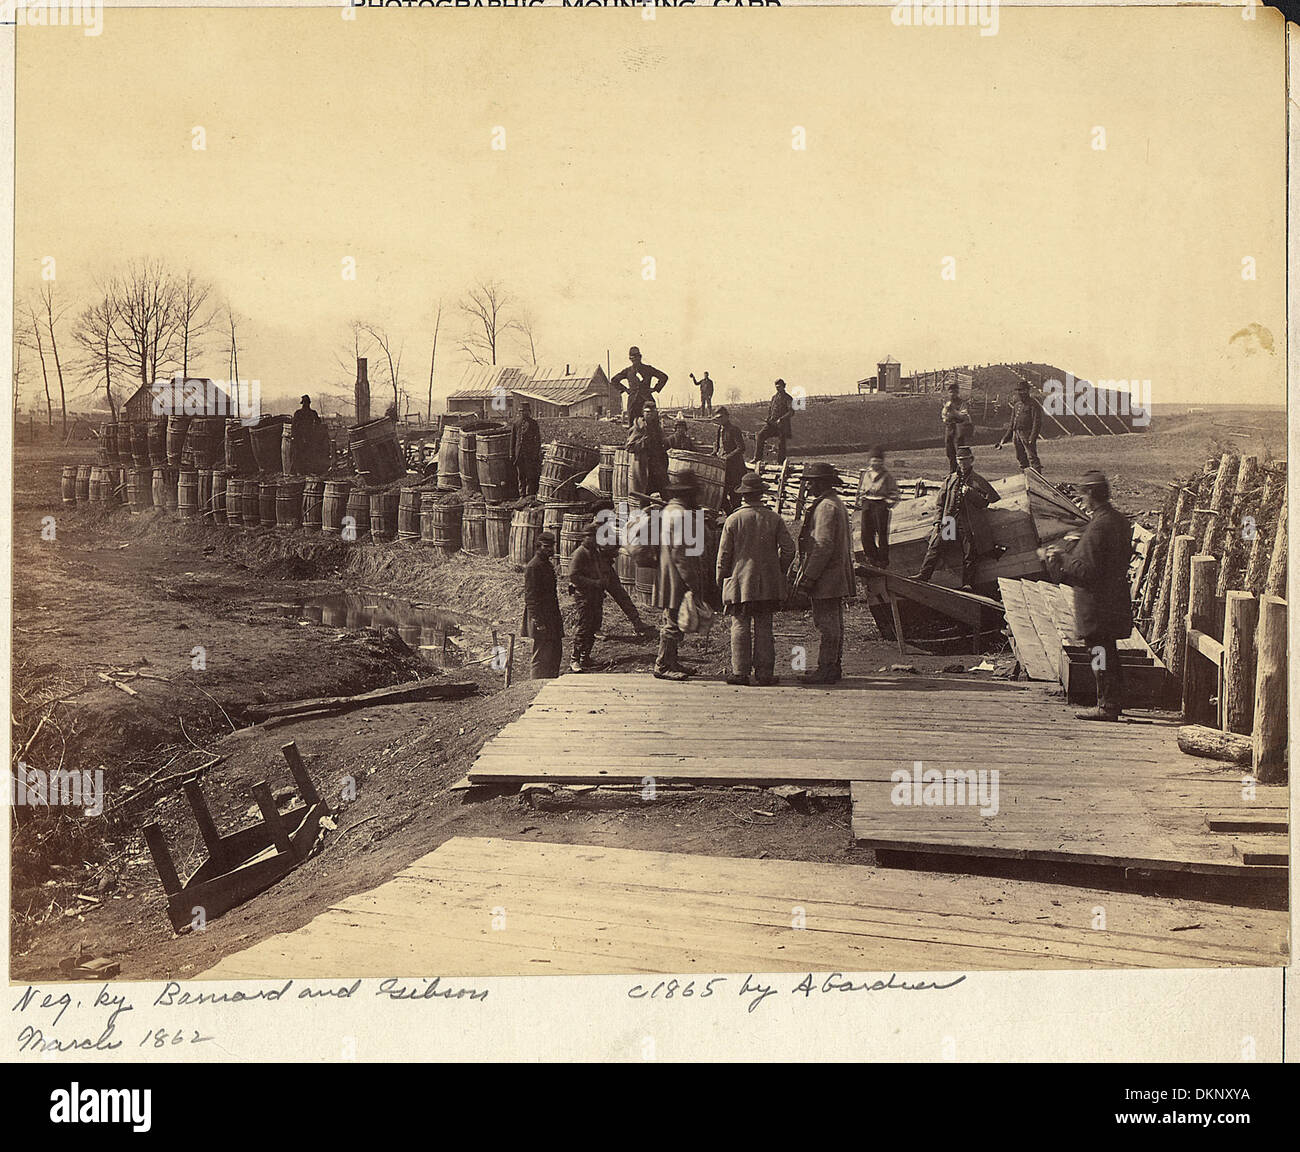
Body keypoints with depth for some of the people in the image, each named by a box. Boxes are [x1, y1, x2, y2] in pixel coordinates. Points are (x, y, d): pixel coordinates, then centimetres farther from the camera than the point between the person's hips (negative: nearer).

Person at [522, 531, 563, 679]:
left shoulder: (548, 564, 14)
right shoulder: (533, 566, -15)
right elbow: (530, 596, -19)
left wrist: (558, 617, 22)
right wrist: (537, 621, -23)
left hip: (551, 616, 10)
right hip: (541, 616, -10)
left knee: (556, 651, 15)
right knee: (542, 656, -6)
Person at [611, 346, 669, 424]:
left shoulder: (648, 369, 6)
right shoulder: (628, 371, 11)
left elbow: (664, 377, 9)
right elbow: (614, 381, 21)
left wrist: (655, 388, 4)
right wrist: (625, 389, 12)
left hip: (646, 400, -2)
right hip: (632, 400, 2)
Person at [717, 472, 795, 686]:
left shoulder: (733, 520, -5)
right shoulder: (774, 519, 0)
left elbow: (724, 554, -2)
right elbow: (789, 548, 0)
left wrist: (721, 580, 9)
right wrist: (778, 571, 14)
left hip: (739, 583, -2)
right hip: (767, 585, 2)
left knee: (741, 628, 1)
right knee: (764, 628, 6)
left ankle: (740, 672, 0)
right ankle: (764, 672, 7)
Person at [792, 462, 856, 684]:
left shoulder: (826, 507, -16)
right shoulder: (837, 504, 18)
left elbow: (824, 546, -22)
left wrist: (808, 576, -20)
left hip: (826, 577, -11)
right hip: (837, 578, 11)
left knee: (826, 624, -7)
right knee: (833, 623, 14)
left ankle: (826, 670, -4)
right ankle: (834, 667, 20)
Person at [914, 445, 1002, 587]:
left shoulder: (978, 481, 5)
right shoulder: (950, 479, 14)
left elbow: (984, 503, -2)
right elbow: (941, 501, 17)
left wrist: (971, 493, -16)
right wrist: (938, 520, 9)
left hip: (969, 524, -2)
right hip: (949, 521, 2)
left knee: (969, 556, -3)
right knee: (935, 546, -7)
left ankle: (967, 584, 3)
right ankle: (924, 575, -5)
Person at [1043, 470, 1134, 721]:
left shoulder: (1099, 526, -21)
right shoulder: (1120, 520, 9)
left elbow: (1086, 571, -22)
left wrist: (1060, 559, -6)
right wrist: (1066, 556, 18)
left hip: (1097, 604, -10)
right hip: (1116, 601, 10)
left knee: (1102, 655, -2)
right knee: (1109, 653, 18)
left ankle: (1107, 706, 4)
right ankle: (1114, 702, 27)